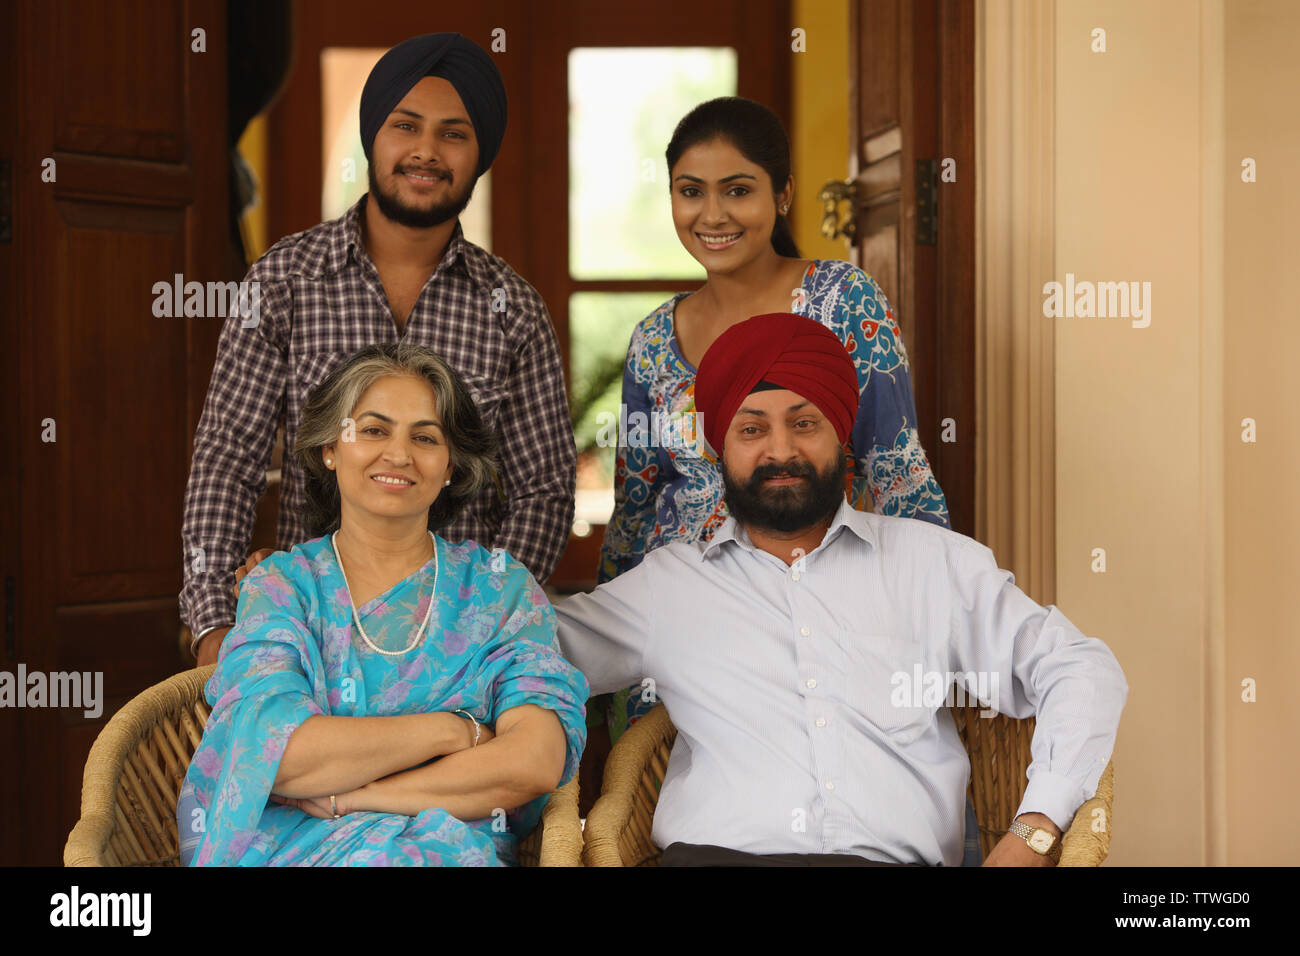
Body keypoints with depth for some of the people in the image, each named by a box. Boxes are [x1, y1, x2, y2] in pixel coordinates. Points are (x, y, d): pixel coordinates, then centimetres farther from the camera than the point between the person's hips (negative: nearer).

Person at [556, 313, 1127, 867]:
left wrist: (1033, 832, 0)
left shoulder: (934, 561, 19)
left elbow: (1079, 670, 14)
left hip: (891, 853, 1)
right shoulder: (665, 582, 21)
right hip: (716, 853, 0)